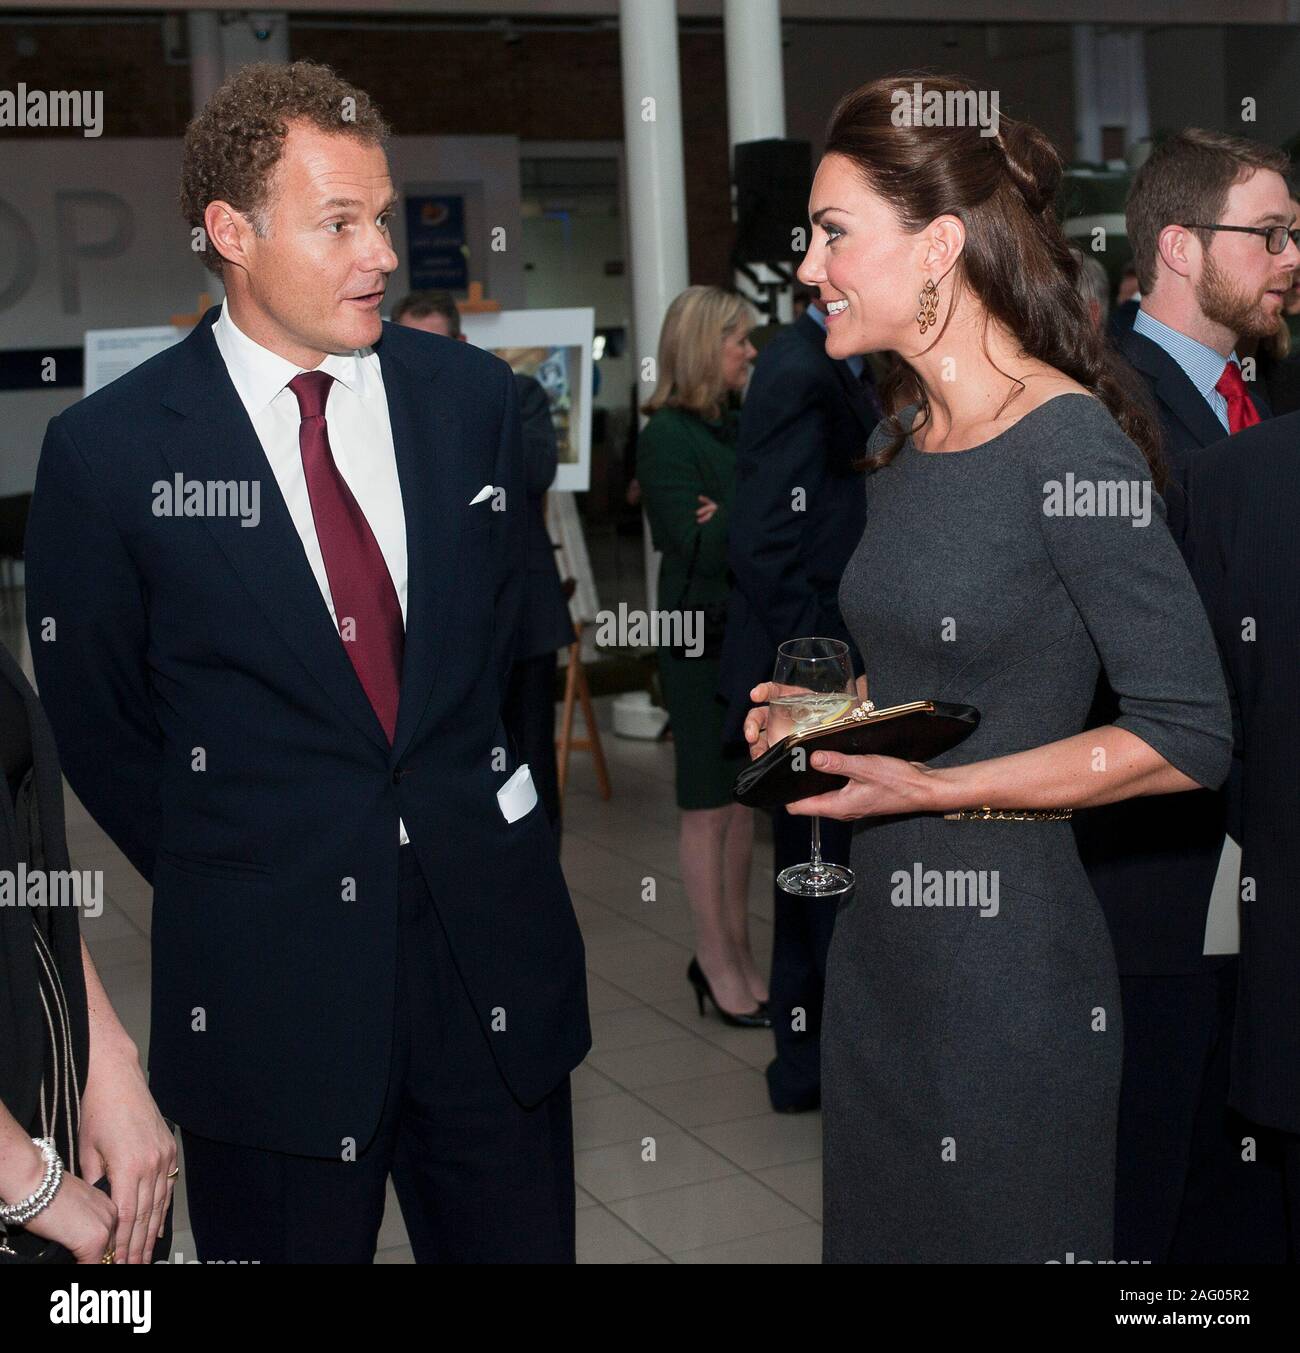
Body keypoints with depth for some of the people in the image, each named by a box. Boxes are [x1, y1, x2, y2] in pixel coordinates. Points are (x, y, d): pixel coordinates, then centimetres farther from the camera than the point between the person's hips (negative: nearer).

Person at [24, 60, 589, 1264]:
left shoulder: (471, 397, 2)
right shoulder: (108, 450, -7)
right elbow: (98, 725, 3)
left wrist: (488, 827, 9)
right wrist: (223, 887, 6)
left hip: (493, 957, 3)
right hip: (266, 980, -2)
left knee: (520, 1243, 14)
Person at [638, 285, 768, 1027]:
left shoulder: (741, 427, 9)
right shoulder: (666, 435, -10)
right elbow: (701, 547, -17)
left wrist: (737, 519, -14)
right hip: (704, 637, -6)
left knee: (746, 799, 11)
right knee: (711, 806, 3)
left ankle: (737, 950, 21)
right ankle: (718, 965, 13)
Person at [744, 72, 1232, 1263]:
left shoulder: (1071, 446, -17)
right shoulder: (902, 442, 8)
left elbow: (1188, 736, -18)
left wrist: (935, 789, -20)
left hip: (1012, 954, -8)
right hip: (877, 940, 8)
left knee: (1003, 1234, 10)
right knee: (877, 1229, 20)